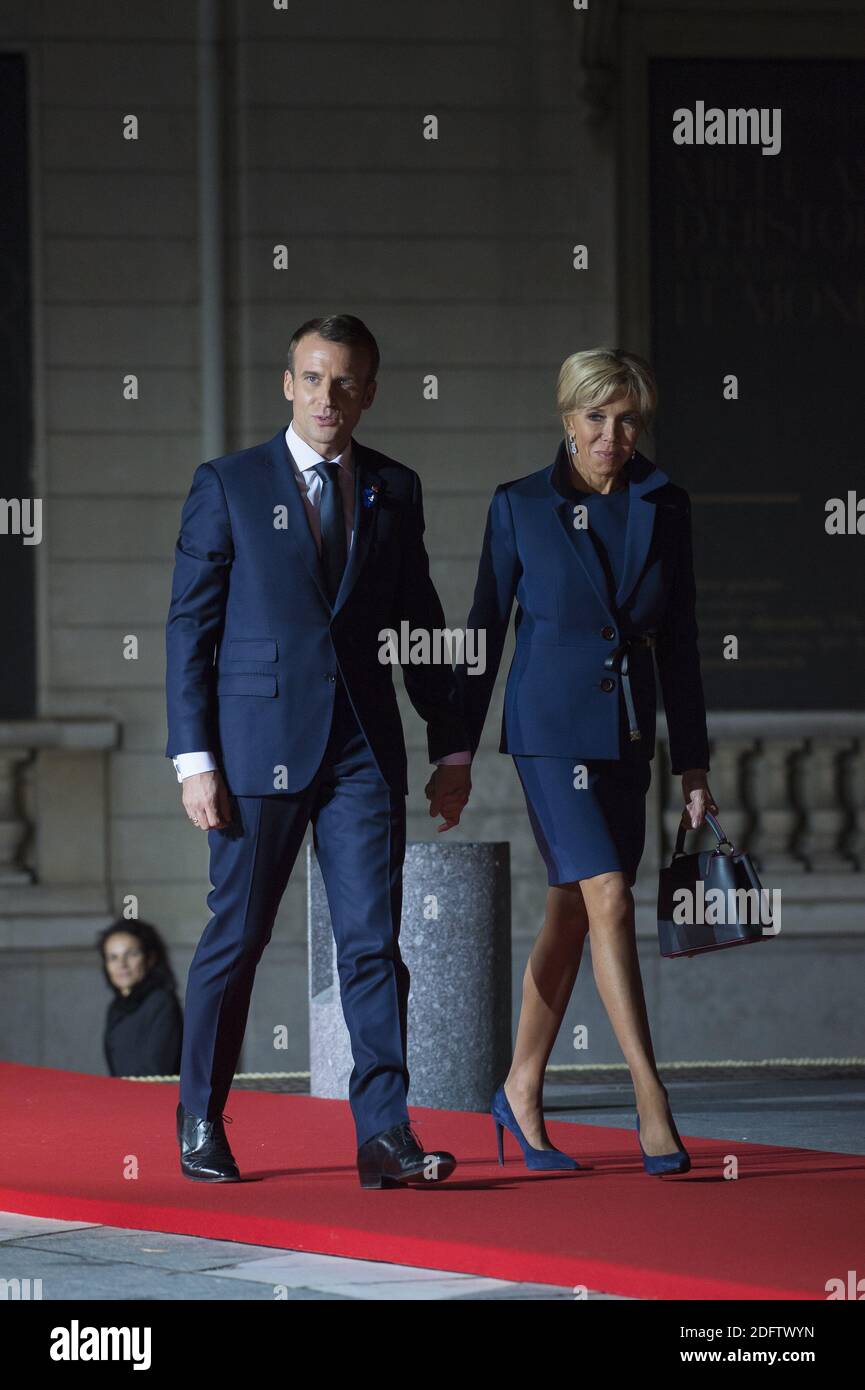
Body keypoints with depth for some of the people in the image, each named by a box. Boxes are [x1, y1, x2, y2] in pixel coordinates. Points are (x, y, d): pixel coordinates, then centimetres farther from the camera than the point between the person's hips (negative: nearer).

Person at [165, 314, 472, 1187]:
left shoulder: (394, 490, 11)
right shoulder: (227, 486, 2)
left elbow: (420, 623, 16)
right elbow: (190, 625, 0)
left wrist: (450, 745, 12)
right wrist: (194, 758, -7)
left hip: (364, 750, 2)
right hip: (259, 745, -2)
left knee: (373, 941, -5)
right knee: (235, 940, 4)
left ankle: (384, 1134, -7)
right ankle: (201, 1127, 17)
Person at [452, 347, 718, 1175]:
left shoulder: (664, 508, 7)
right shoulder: (520, 507, -2)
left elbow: (678, 643, 10)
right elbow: (485, 630, 2)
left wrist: (693, 761, 8)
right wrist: (458, 748, 1)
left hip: (625, 736, 4)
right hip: (550, 728, -4)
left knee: (571, 917, 9)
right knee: (609, 899, -16)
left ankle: (521, 1095, 20)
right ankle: (651, 1100, -17)